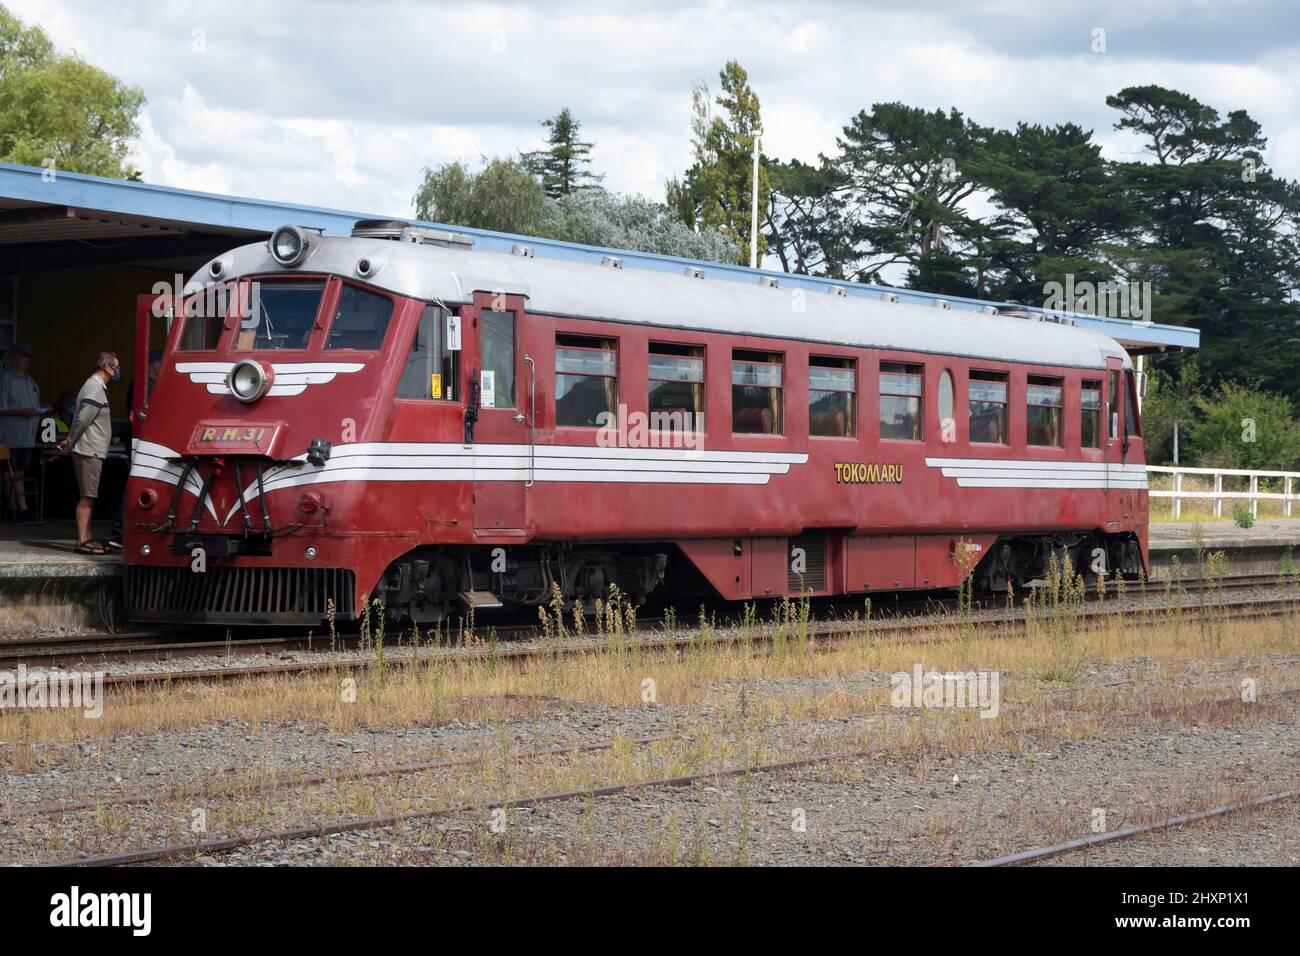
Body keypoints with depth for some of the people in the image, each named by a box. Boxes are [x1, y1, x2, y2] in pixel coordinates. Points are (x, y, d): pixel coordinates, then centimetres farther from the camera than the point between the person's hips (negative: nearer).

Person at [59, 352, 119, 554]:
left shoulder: (96, 386, 19)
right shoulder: (95, 389, -15)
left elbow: (81, 420, 19)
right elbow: (83, 419, -21)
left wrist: (70, 441, 11)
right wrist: (71, 443, -10)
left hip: (92, 452, 10)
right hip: (90, 451, -10)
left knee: (89, 497, 12)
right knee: (87, 497, -10)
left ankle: (86, 539, 16)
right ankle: (82, 541, -11)